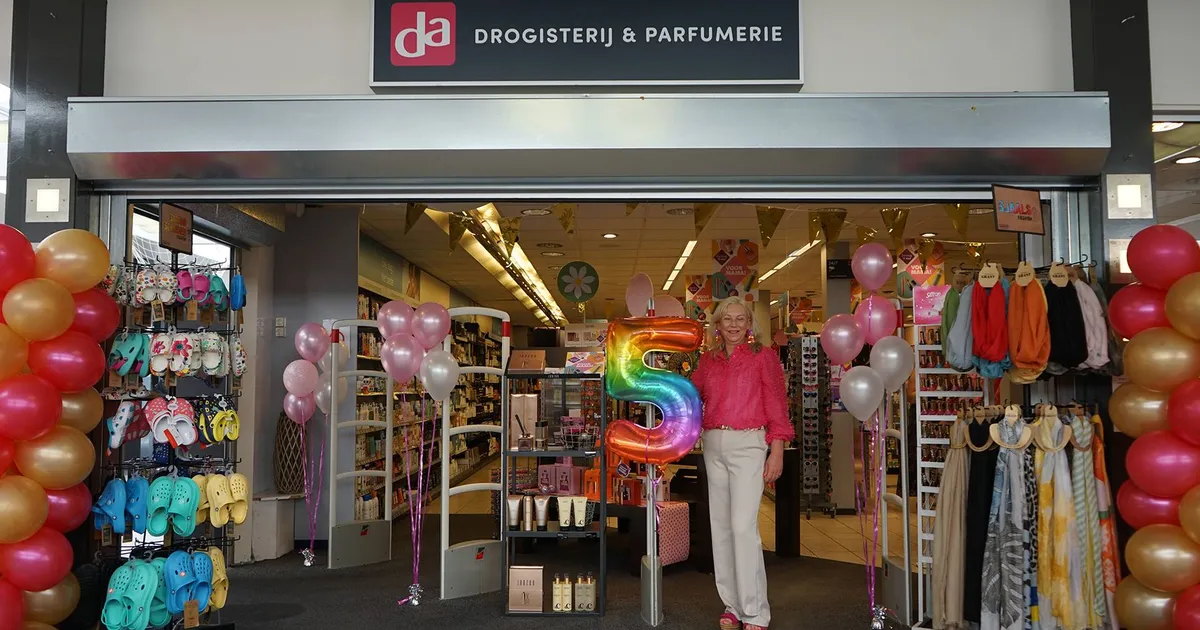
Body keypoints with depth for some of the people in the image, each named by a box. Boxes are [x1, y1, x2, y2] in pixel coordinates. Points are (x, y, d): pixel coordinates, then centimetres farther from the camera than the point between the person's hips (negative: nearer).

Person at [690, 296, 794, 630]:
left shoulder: (762, 355, -1)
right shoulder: (708, 359, 12)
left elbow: (776, 403, -4)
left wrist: (777, 451, -9)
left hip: (748, 443, -5)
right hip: (714, 445, 5)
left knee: (743, 526, -11)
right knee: (720, 525, 8)